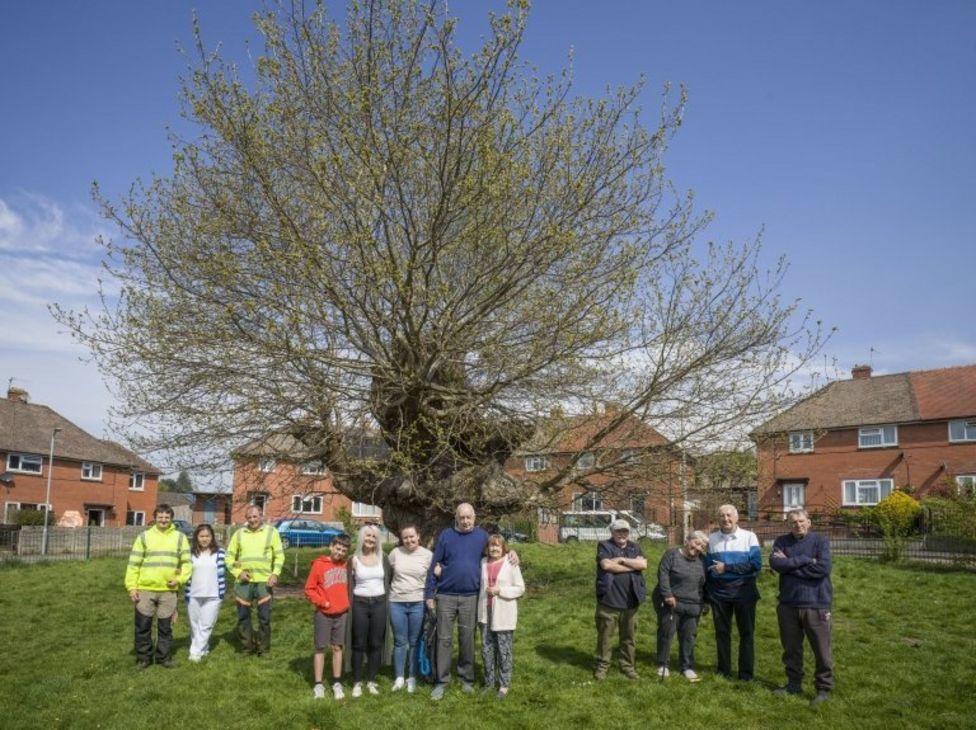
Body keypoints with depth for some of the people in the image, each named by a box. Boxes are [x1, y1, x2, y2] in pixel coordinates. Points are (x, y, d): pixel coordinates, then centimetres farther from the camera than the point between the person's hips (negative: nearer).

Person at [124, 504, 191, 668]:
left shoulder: (180, 537, 5)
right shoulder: (144, 536, 1)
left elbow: (186, 562, 8)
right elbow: (133, 564, 1)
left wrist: (180, 579, -7)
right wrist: (131, 587, -4)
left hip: (168, 590, 1)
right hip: (145, 589, -1)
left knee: (165, 626, 8)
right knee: (143, 625, 6)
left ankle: (163, 656, 21)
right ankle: (143, 657, 21)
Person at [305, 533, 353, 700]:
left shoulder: (345, 565, 3)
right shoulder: (319, 564, -9)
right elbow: (309, 589, -6)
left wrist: (346, 603, 3)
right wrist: (322, 602, -13)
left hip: (342, 614, 3)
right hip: (323, 614, -3)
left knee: (337, 648, 10)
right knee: (320, 649, 5)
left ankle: (337, 684, 19)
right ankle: (318, 685, 13)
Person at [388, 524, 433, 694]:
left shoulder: (428, 555, -3)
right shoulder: (395, 553, -1)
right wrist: (391, 589, 7)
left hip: (418, 603, -1)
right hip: (396, 603, 1)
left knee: (415, 642, 7)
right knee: (400, 641, 8)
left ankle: (412, 677, 19)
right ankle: (399, 677, 19)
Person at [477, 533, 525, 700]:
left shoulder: (510, 563, -7)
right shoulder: (483, 562, 4)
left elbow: (520, 588, -6)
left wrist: (500, 590, -15)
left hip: (504, 614, -4)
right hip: (485, 612, 4)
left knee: (503, 650, 4)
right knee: (486, 649, 10)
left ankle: (504, 685, 16)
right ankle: (489, 682, 24)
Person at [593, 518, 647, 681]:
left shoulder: (634, 547, 11)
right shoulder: (604, 546, -3)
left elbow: (643, 564, -6)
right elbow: (606, 565, -20)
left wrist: (622, 559, -14)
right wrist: (632, 566, -10)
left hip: (630, 600, 4)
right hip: (609, 599, -4)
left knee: (629, 636, 12)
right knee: (605, 635, 5)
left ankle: (628, 665, 25)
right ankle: (602, 666, 17)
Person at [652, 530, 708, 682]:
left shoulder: (702, 562, 10)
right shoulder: (672, 554, -8)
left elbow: (704, 584, 18)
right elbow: (663, 574, -15)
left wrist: (704, 602, 13)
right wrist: (667, 594, -22)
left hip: (692, 605, 5)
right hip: (670, 602, -5)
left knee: (689, 636, 6)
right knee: (667, 633, 2)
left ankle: (687, 667, 16)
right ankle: (662, 664, 14)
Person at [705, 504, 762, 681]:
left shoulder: (749, 537, -5)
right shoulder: (711, 539, 4)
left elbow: (756, 564, -14)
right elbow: (707, 567, 9)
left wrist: (727, 567, -19)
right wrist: (705, 595, 7)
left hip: (743, 591, -2)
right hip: (718, 592, 2)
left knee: (746, 632, 6)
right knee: (721, 632, 9)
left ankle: (746, 673, 16)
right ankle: (723, 671, 21)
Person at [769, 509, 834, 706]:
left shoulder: (820, 540, -4)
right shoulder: (782, 541, 5)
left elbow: (823, 568, -18)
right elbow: (775, 563, -13)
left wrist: (789, 565, -12)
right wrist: (805, 560, -18)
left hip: (816, 604, -3)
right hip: (788, 604, 3)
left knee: (821, 650, 5)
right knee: (791, 648, 14)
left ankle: (824, 688, 19)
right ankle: (794, 683, 29)